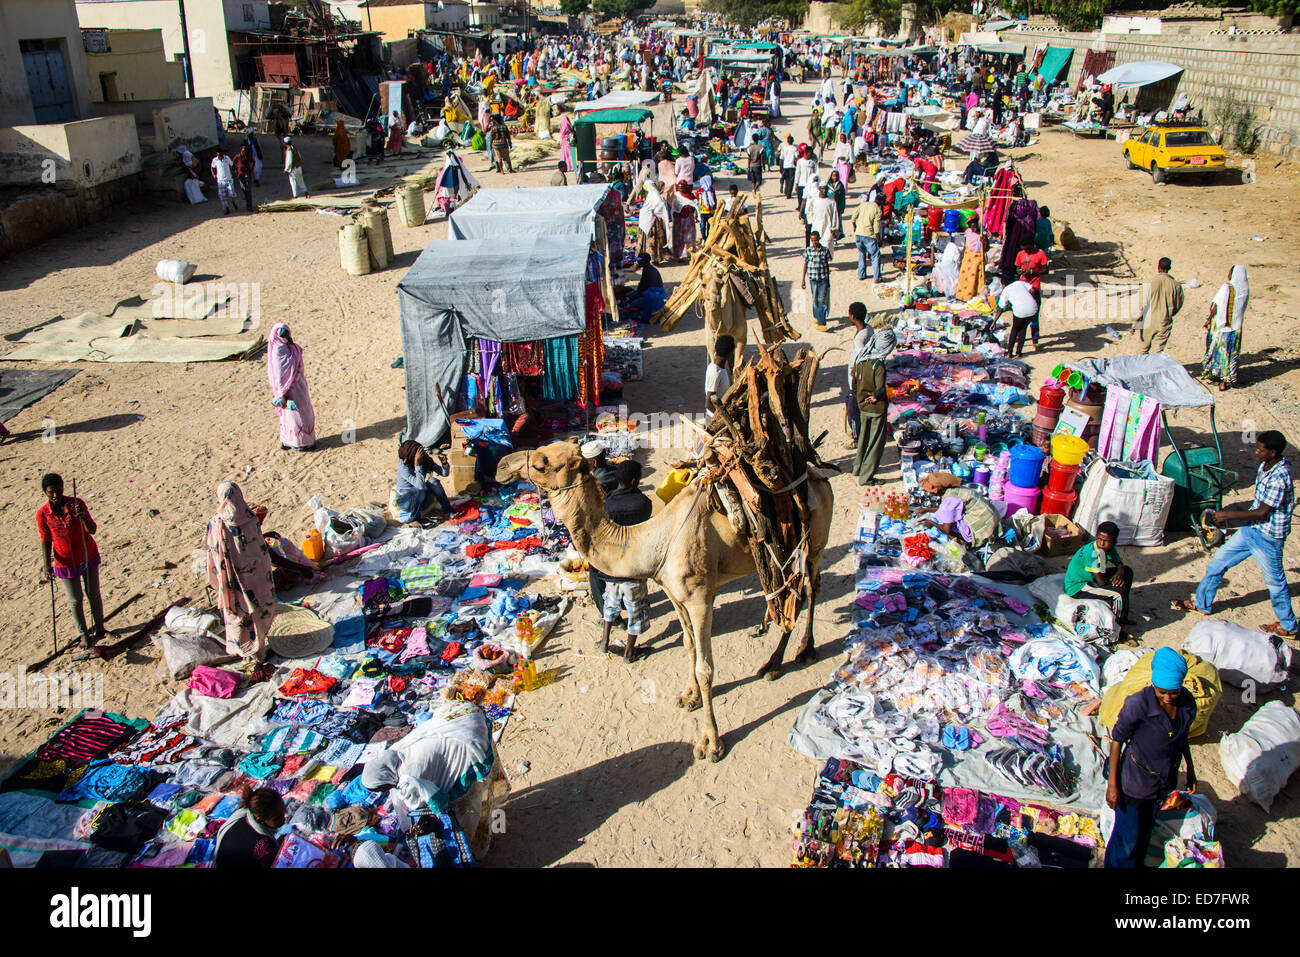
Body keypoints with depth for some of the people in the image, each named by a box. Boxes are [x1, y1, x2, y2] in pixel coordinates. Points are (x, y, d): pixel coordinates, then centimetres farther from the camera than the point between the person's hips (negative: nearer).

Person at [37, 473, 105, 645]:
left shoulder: (76, 504, -14)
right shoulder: (42, 514, -12)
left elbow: (92, 530, -18)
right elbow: (46, 541, -4)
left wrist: (83, 516, -37)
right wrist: (47, 566, -11)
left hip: (88, 557, 0)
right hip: (65, 563, 0)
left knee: (93, 594, 14)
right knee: (75, 600, 11)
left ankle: (99, 628, 32)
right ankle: (83, 634, 28)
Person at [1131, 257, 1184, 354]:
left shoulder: (1151, 283, -11)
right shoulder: (1176, 284, -4)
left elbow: (1144, 306, -10)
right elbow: (1178, 305, 8)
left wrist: (1134, 324, -4)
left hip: (1149, 322, -1)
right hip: (1165, 324, 1)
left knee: (1145, 350, 17)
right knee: (1157, 352, 2)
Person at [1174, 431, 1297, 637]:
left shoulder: (1279, 477, -27)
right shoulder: (1265, 466, 2)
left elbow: (1262, 513, -24)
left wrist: (1229, 515, -17)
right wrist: (1235, 512, 12)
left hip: (1268, 537, -9)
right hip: (1251, 529, 9)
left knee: (1275, 581, 8)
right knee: (1217, 563, 13)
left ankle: (1288, 626, 28)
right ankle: (1202, 604, 28)